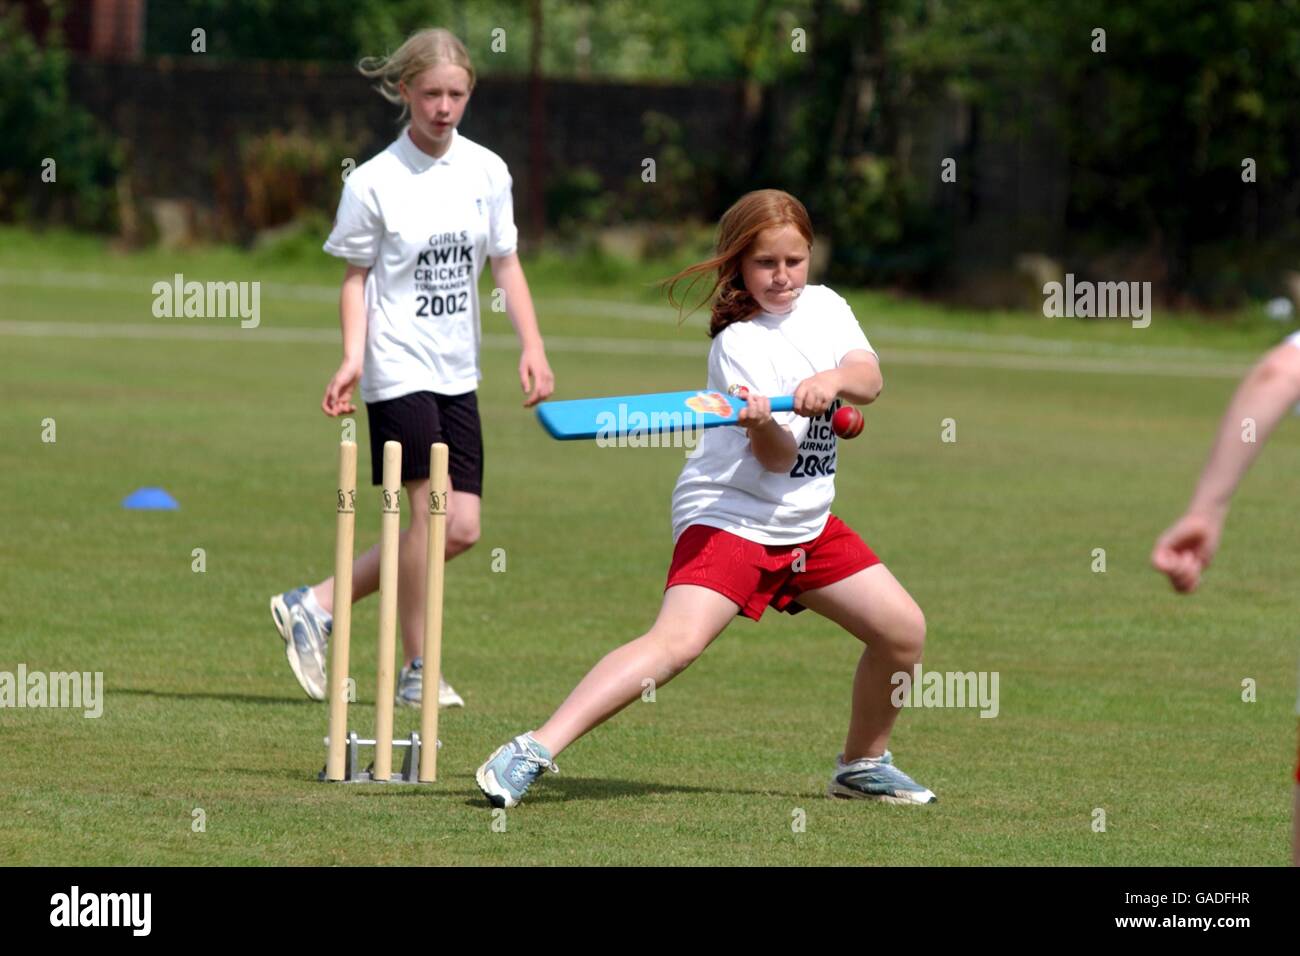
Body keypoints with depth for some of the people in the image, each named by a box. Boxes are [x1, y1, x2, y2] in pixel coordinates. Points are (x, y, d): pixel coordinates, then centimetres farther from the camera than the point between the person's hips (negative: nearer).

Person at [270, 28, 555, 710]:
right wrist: (352, 357, -14)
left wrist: (532, 346, 0)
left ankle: (315, 605, 14)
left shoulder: (486, 171, 5)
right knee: (431, 513, -13)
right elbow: (356, 276, -2)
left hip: (457, 371, 6)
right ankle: (416, 671, 0)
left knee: (461, 529, 2)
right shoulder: (374, 182, -7)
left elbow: (505, 265, 11)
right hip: (398, 367, -6)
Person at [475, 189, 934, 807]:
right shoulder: (739, 344, -15)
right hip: (728, 516, -8)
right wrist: (763, 424, -43)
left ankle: (863, 765, 28)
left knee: (903, 629, 6)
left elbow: (869, 379, -9)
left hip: (806, 523, 8)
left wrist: (835, 379, -30)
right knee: (678, 640, -28)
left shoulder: (823, 305, 5)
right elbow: (777, 459, -22)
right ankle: (533, 752, -35)